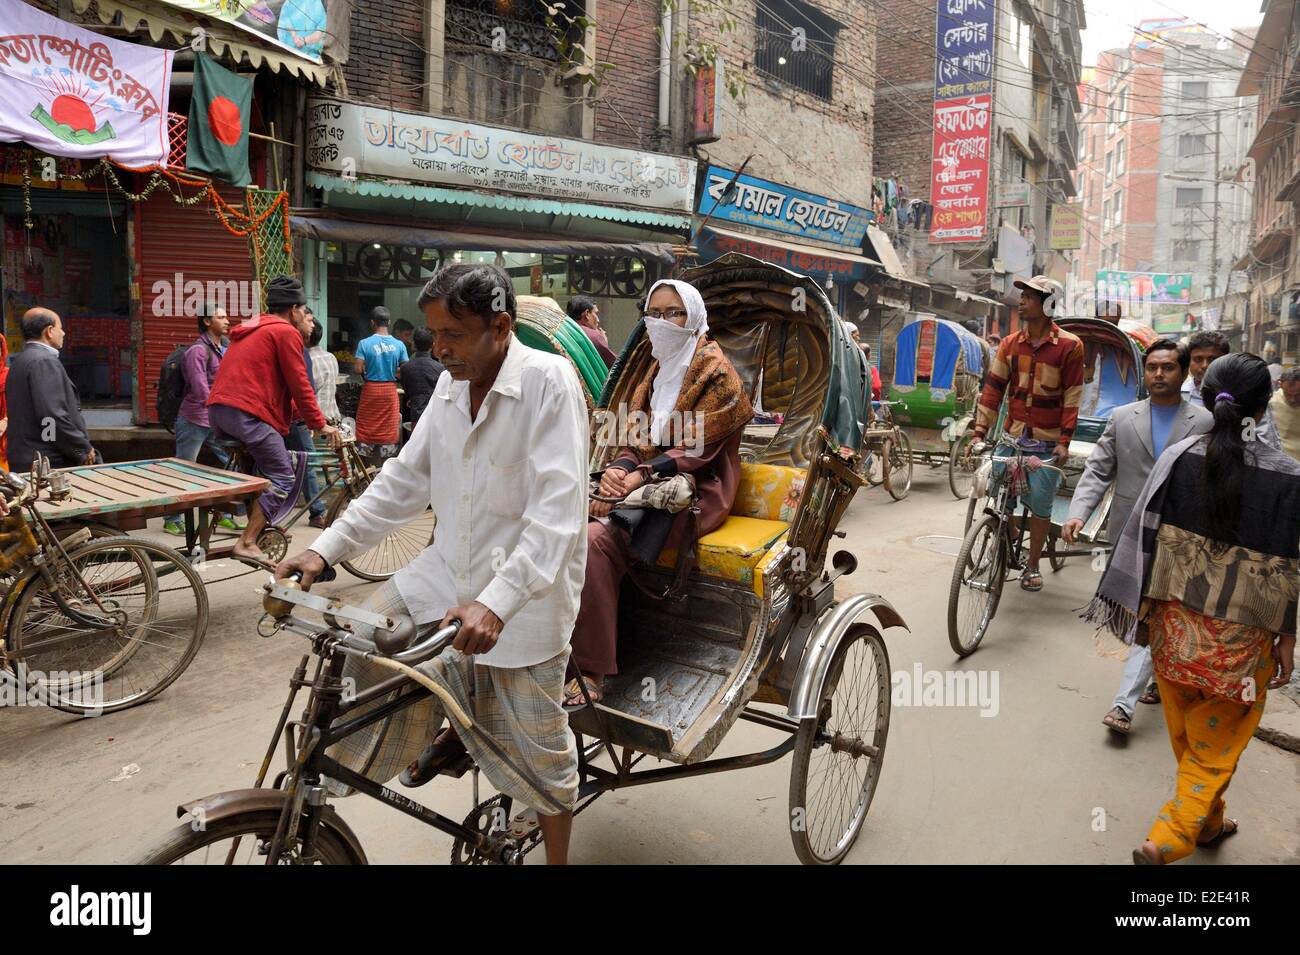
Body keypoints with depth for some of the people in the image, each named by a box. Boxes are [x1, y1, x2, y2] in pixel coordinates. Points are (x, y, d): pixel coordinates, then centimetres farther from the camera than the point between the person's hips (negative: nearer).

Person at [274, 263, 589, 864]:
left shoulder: (549, 381, -17)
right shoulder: (450, 386, 4)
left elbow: (557, 512, -25)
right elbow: (404, 479, 9)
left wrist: (496, 602, -35)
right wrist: (325, 549, 0)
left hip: (523, 592, -6)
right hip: (446, 571, 6)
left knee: (537, 752, 6)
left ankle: (557, 857, 35)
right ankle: (456, 725, 24)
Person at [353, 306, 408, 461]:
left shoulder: (364, 343, -9)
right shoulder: (399, 345, -4)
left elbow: (358, 369, -13)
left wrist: (368, 371, 8)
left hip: (371, 390, -1)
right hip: (391, 391, 1)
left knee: (366, 426, 8)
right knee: (389, 428, 7)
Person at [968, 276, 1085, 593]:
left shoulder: (1069, 346, -6)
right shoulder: (1010, 344, 3)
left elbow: (1073, 397, -7)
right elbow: (993, 388, 0)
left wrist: (1064, 441, -12)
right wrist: (980, 432, -6)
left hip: (1047, 442, -3)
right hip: (1012, 436, 3)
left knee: (1040, 506, 2)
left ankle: (1033, 566, 18)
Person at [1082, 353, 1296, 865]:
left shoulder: (1178, 456, -7)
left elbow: (1146, 537, -5)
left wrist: (1142, 606, 4)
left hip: (1175, 623, 3)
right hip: (1239, 634, -3)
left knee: (1186, 735, 21)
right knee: (1215, 744, 12)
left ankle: (1208, 821, 43)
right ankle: (1167, 840, 6)